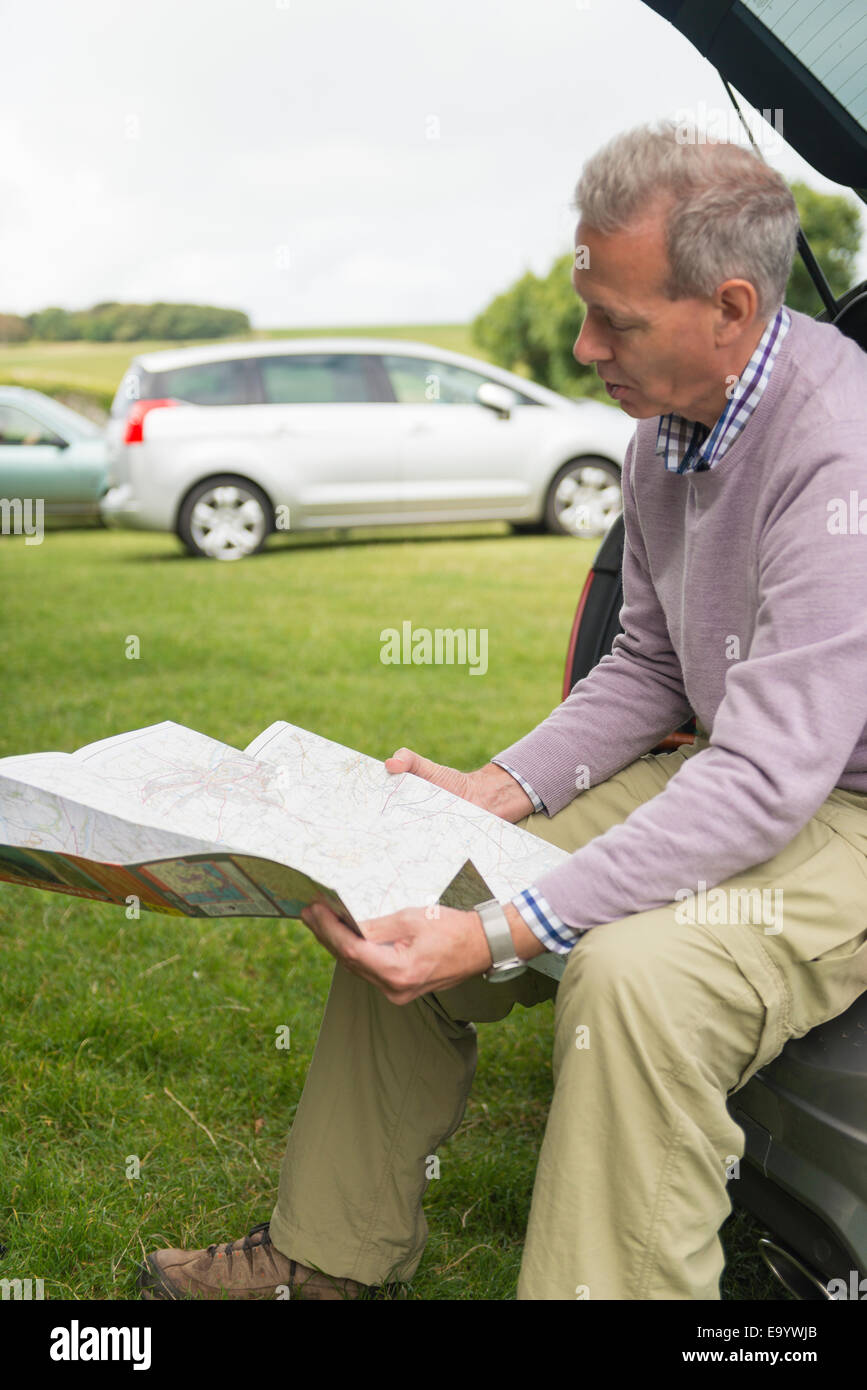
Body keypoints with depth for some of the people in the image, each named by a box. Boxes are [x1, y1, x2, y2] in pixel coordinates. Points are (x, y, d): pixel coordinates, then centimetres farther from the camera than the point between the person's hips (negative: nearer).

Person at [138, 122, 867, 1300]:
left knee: (634, 971, -37)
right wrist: (493, 792, -3)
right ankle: (333, 1257, 15)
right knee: (402, 896, -1)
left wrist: (500, 937, -35)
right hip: (725, 772, 8)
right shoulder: (669, 427, 1)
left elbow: (767, 776, -33)